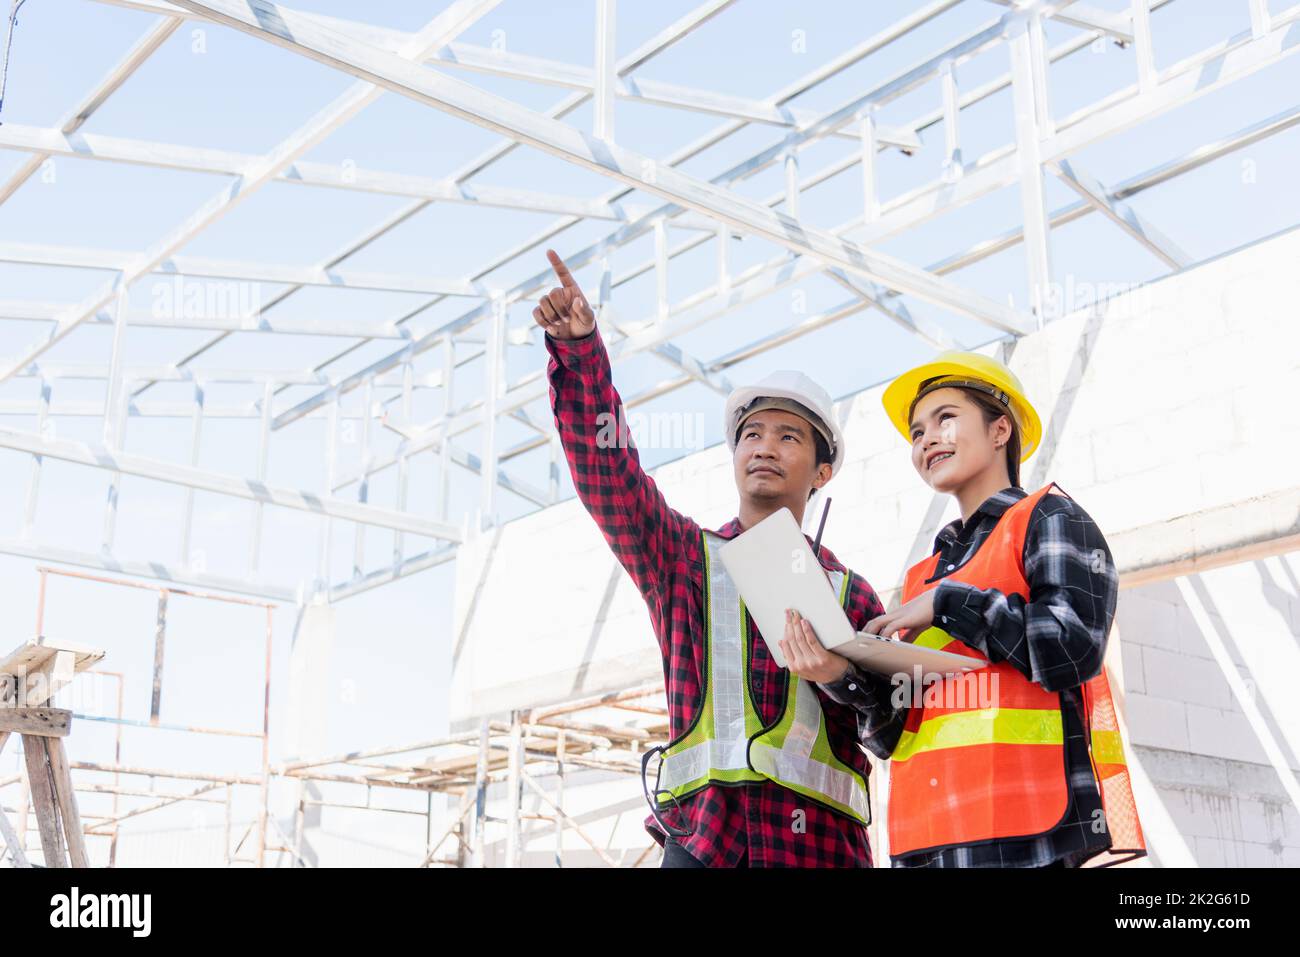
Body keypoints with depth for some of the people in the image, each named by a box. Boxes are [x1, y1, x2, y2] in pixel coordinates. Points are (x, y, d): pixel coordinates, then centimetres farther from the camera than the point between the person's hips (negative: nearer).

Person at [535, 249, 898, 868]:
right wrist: (579, 349, -9)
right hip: (701, 834, 0)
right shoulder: (684, 556, 16)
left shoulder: (848, 594, 14)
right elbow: (606, 471, 2)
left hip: (818, 842, 1)